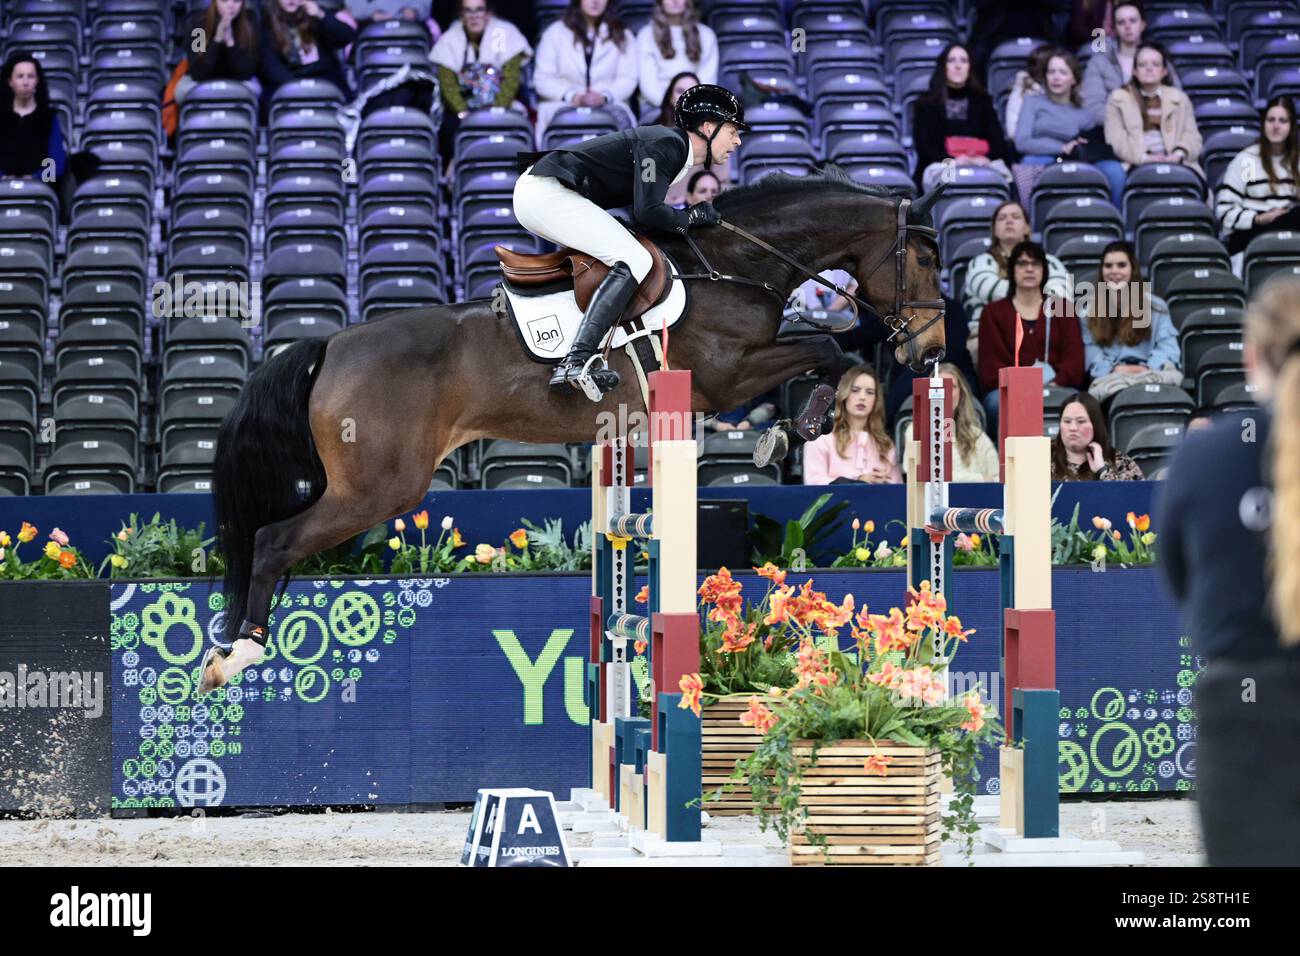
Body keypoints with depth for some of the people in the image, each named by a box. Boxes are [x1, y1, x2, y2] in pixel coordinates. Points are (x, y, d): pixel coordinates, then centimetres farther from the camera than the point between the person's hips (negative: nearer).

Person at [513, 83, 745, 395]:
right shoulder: (665, 144, -12)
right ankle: (575, 363, -36)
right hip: (548, 192, -11)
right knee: (635, 261, -20)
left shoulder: (673, 146, 18)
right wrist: (690, 217, -3)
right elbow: (648, 212, -20)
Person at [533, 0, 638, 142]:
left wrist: (605, 96, -14)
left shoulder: (621, 35, 18)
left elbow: (628, 78, 7)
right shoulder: (555, 33, 13)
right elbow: (542, 79, 5)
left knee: (619, 118, -35)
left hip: (608, 105, 1)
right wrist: (571, 96, -13)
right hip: (562, 105, -1)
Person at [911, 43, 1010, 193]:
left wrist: (985, 158, -13)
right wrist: (951, 160, -18)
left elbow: (998, 142, 12)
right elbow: (923, 145, 3)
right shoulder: (926, 104, 17)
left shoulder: (983, 101, 24)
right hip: (941, 167, -2)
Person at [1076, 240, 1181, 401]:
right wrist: (1113, 369, -15)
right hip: (1108, 376, -1)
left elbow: (1167, 346, 7)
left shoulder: (1154, 305, 21)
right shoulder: (1087, 306, 20)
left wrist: (1148, 368, -15)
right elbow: (1090, 350, 7)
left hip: (1151, 373, 1)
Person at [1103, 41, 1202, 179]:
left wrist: (1178, 155, -11)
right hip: (1136, 166, -2)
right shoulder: (1118, 99, 15)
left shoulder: (1180, 98, 22)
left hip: (1175, 166, 2)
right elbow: (1116, 140, 2)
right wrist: (1143, 157, -16)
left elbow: (1192, 138, 12)